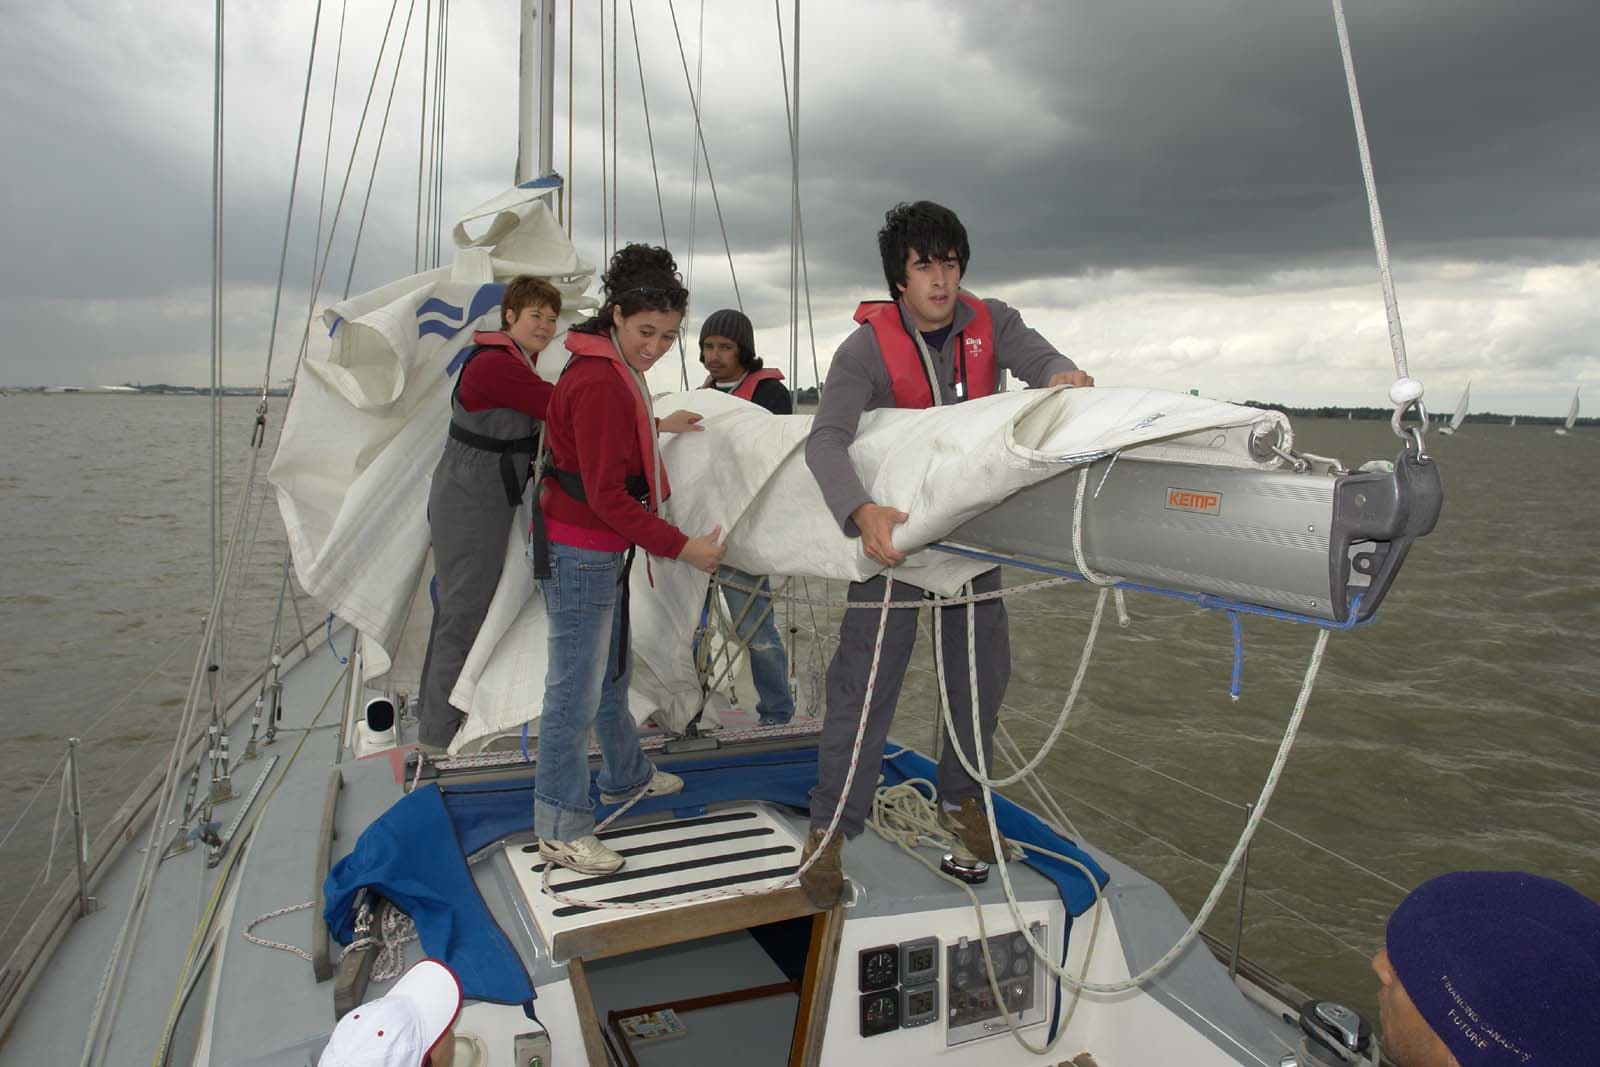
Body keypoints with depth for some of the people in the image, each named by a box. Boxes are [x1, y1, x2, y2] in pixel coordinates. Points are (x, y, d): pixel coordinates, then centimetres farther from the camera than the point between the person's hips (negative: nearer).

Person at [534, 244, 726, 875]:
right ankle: (560, 830, 9)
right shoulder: (597, 382, -22)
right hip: (579, 554, -11)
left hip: (603, 552, 11)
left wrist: (658, 426, 29)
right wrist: (681, 547, -22)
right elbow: (607, 496, -24)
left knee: (611, 672, 24)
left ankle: (626, 776, 42)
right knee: (575, 692, -3)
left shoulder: (615, 370, 11)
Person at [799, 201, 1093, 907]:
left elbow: (1040, 357, -16)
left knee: (983, 670, 12)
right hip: (891, 525, -4)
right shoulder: (868, 345, -16)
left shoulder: (989, 322, -2)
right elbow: (825, 439, -27)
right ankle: (829, 828, 7)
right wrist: (862, 513, -46)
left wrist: (1064, 377, -43)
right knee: (865, 678, -6)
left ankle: (959, 802, 32)